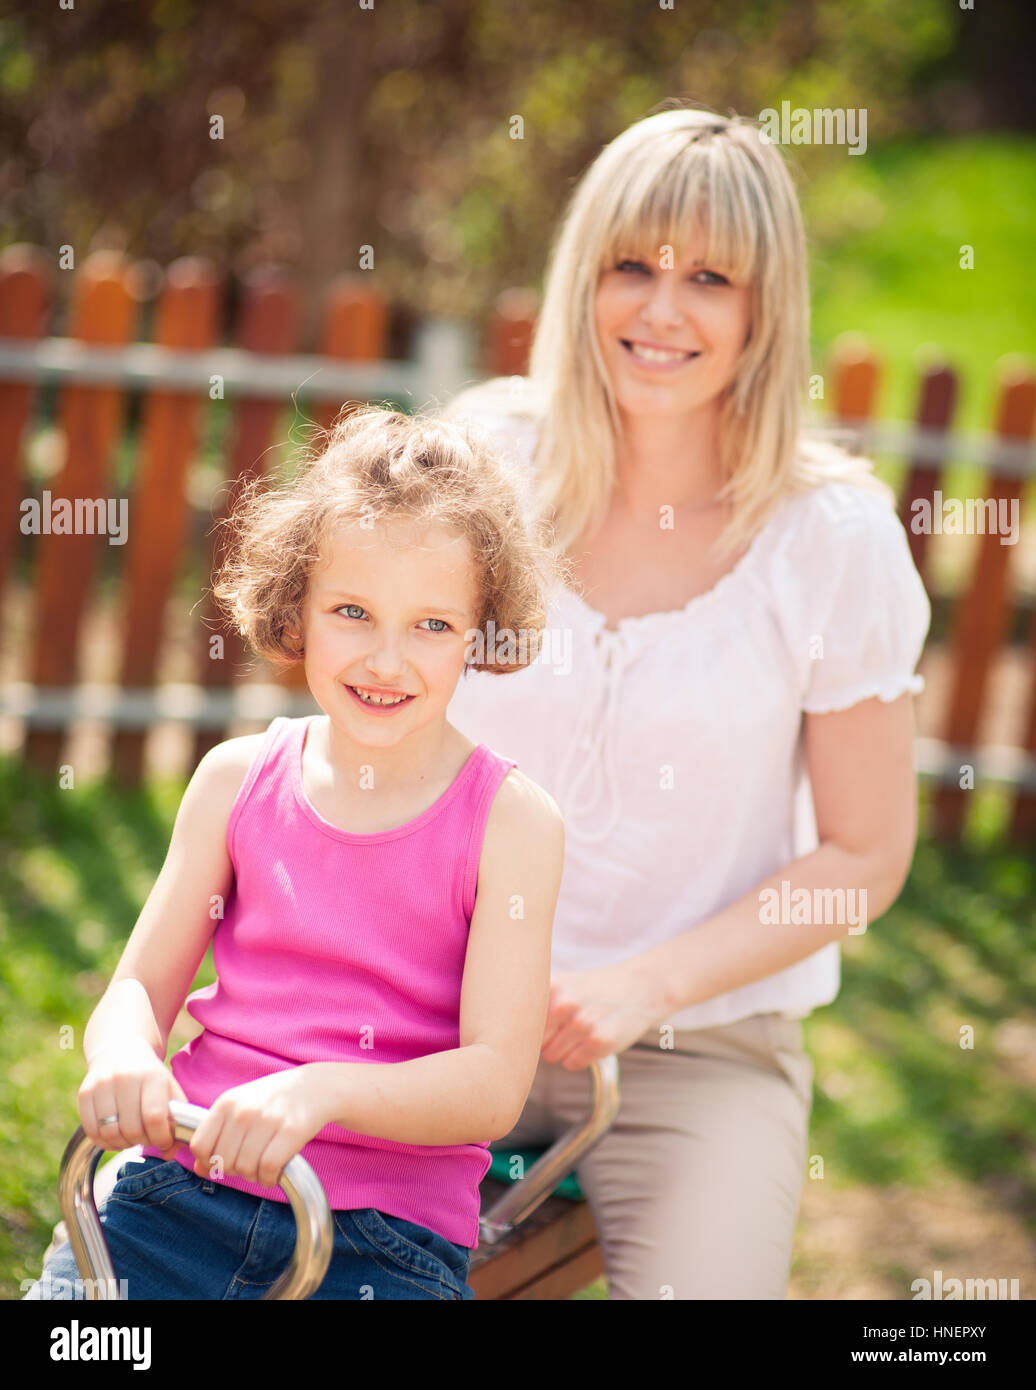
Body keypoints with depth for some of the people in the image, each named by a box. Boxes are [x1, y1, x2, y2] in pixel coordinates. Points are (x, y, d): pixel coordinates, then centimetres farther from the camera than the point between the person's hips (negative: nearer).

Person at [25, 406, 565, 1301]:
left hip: (385, 1246, -2)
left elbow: (495, 1081, -9)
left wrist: (324, 1092, -26)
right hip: (183, 1185, 2)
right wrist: (122, 1055, -14)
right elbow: (141, 986, 11)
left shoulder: (511, 821, -2)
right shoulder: (239, 780, 8)